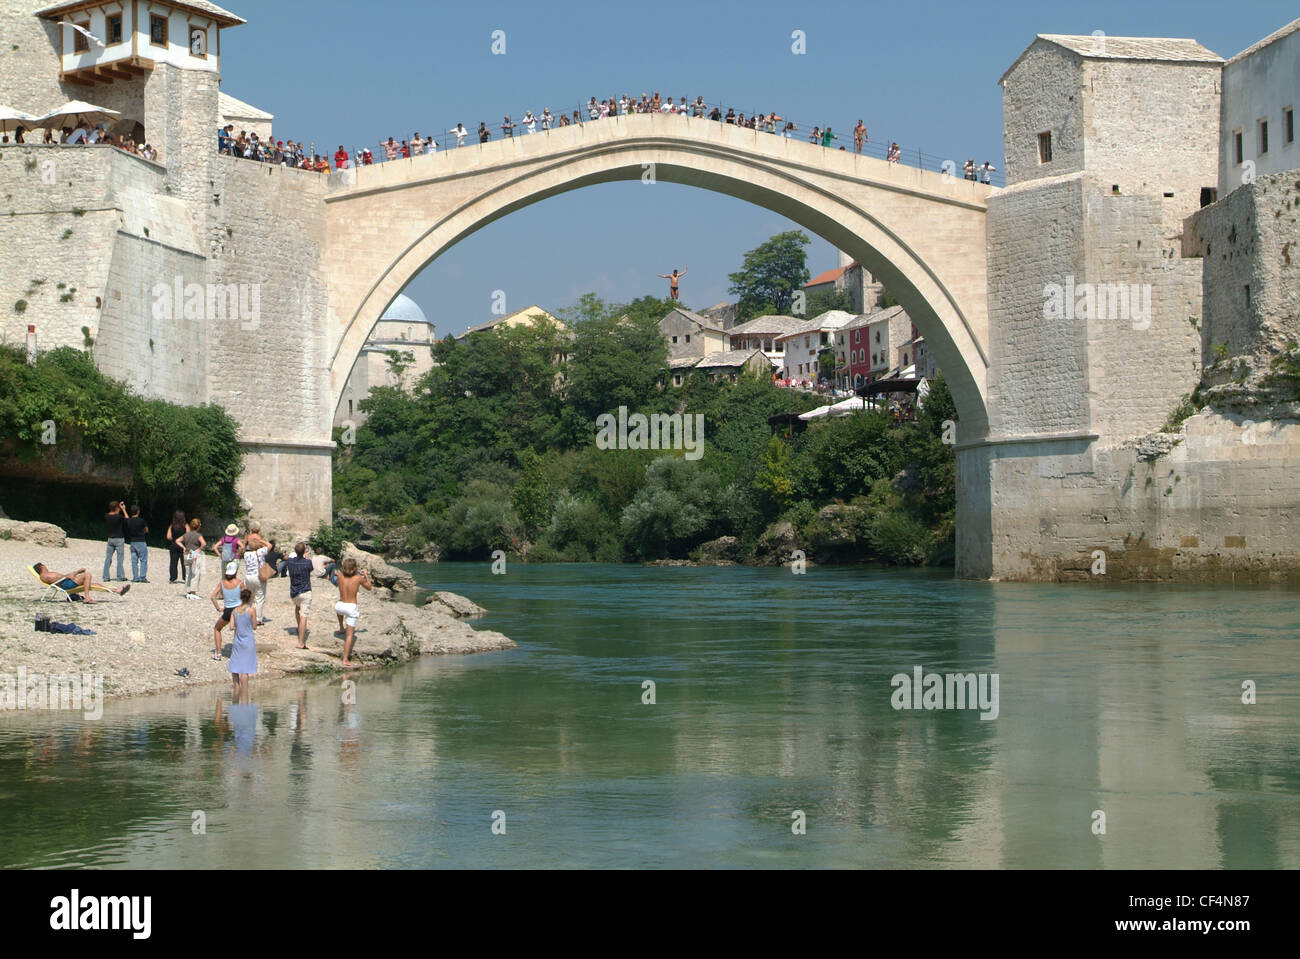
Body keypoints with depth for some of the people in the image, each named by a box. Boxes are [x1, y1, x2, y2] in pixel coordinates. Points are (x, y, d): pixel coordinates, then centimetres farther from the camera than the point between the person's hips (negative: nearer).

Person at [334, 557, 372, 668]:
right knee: (349, 635, 1)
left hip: (340, 606, 3)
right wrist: (366, 575, 20)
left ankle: (341, 628, 52)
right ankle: (345, 660, -3)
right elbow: (369, 587, 7)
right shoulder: (358, 578, -9)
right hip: (352, 608, -3)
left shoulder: (340, 576, -5)